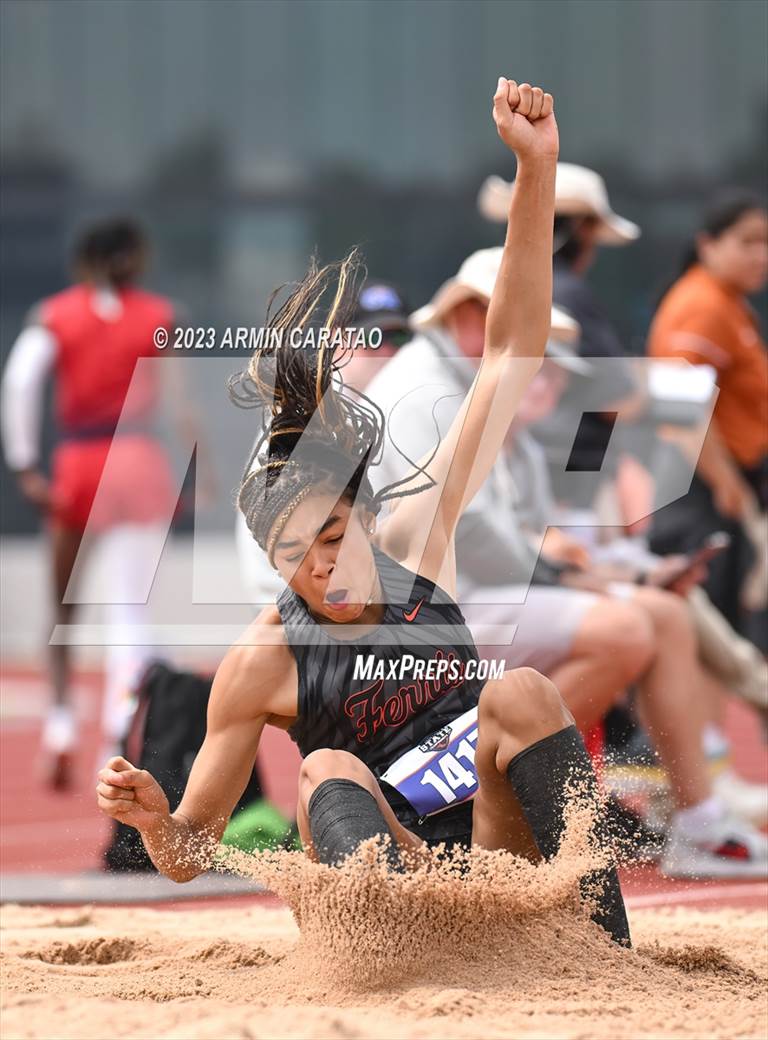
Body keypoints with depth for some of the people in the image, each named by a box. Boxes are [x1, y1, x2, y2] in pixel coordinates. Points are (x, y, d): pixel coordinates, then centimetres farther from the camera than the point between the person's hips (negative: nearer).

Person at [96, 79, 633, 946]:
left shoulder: (414, 537, -1)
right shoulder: (260, 664, -6)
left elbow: (511, 356, -3)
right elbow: (189, 858, 0)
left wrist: (536, 170, -10)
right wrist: (157, 820, -24)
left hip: (507, 870, 2)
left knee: (521, 696, -23)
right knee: (329, 775, -29)